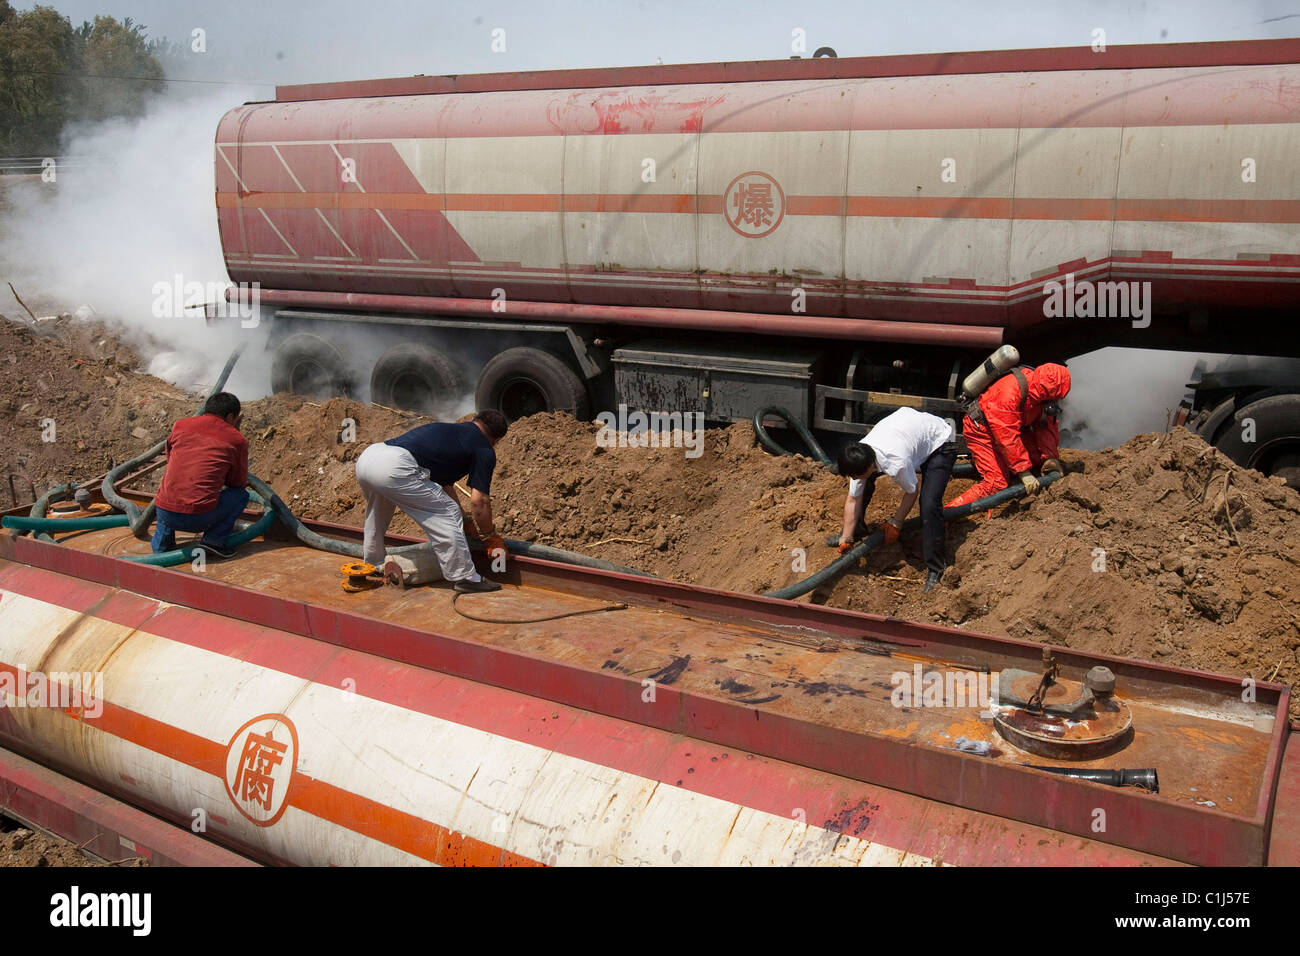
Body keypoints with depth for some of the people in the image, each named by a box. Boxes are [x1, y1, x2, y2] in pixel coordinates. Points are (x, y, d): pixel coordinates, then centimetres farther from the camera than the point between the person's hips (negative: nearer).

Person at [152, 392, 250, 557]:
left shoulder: (180, 425, 12)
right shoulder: (237, 440, 3)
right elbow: (239, 482, 14)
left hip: (165, 512, 4)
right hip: (199, 517, -4)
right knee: (241, 495, 19)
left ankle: (161, 543, 25)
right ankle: (215, 539, 3)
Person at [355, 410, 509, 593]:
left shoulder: (448, 429, 33)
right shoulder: (484, 450, 9)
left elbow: (445, 485, 40)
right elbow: (478, 501, 3)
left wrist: (461, 522, 47)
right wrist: (491, 536, 17)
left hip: (366, 458, 9)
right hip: (394, 468, -9)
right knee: (446, 517, 3)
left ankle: (372, 564, 51)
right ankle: (465, 578, 8)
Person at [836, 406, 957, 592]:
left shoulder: (897, 463, -42)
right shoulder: (859, 459, -22)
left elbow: (912, 492, -21)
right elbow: (853, 499, -11)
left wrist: (895, 523, -9)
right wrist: (846, 539, -8)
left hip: (939, 442, -7)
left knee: (929, 503, -23)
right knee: (862, 485, -2)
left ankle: (935, 568, -9)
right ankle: (857, 530, 22)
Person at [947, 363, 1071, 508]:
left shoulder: (1042, 392, -11)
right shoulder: (1009, 393, -36)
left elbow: (1047, 425, 0)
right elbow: (1008, 437, -35)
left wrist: (1050, 457, -12)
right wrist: (1024, 473, -32)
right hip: (981, 430, -8)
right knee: (997, 483, -21)